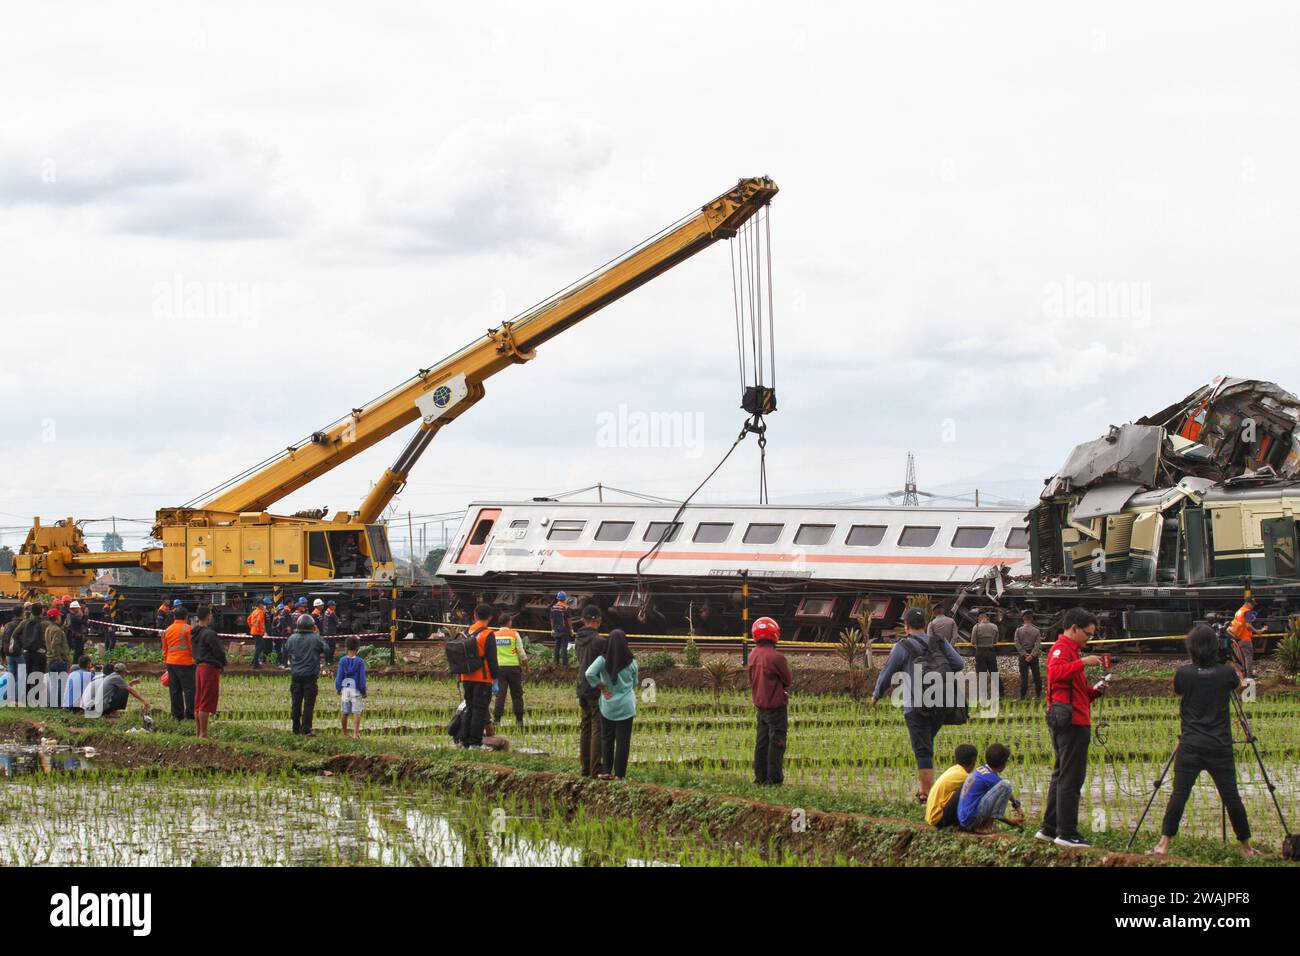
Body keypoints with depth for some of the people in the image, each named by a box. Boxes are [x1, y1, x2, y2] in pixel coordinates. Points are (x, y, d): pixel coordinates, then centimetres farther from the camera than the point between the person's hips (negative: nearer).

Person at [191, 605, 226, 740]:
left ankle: (199, 732, 20)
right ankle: (203, 734, -3)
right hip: (210, 668, -9)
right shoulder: (209, 633, -18)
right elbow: (219, 651, -16)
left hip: (199, 667, 9)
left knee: (198, 703, 13)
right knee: (206, 703, -5)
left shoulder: (197, 632, 9)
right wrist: (222, 664, 4)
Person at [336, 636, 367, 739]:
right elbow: (362, 678, -6)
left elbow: (339, 676, -1)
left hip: (345, 688, 2)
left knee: (345, 713, 11)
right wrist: (364, 691, 3)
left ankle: (344, 734, 21)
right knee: (356, 713, -1)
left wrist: (337, 689, 10)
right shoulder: (360, 662, -8)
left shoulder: (342, 660, -3)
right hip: (356, 689, -2)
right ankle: (355, 733, -10)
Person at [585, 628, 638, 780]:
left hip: (608, 705, 0)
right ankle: (619, 773, 7)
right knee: (623, 740, 5)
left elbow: (589, 674, -23)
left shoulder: (603, 660, -10)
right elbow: (634, 683, 5)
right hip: (626, 706, 0)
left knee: (607, 739, 14)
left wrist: (601, 687, -10)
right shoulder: (631, 662, -6)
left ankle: (607, 771, 13)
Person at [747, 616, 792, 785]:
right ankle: (774, 777, 2)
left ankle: (760, 777, 17)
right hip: (776, 705, -7)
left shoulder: (753, 655, 2)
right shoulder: (776, 657, -21)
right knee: (777, 741, 0)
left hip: (760, 704, 7)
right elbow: (788, 679, -9)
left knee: (762, 741, 13)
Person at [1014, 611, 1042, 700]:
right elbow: (1037, 644, -6)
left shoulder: (1019, 630, -2)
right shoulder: (1036, 631, 0)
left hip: (1023, 656, -1)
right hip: (1034, 656, 1)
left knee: (1024, 676, -1)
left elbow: (1017, 644, -7)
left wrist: (1024, 654, -7)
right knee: (1036, 676, 9)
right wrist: (1032, 655, -10)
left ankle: (1022, 696, -4)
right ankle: (1038, 694, 12)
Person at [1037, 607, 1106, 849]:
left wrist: (1095, 691, 11)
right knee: (1070, 779, -9)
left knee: (1062, 776, 15)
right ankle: (1067, 834, -8)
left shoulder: (1070, 650, 23)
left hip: (1073, 723, 11)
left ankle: (1049, 829, 20)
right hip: (1072, 724, -11)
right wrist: (1083, 662, -31)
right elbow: (1056, 672, -30)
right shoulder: (1061, 648, -8)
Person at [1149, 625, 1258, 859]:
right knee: (1231, 797, 8)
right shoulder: (1227, 673, -3)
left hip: (1190, 747, -1)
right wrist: (1240, 676, 43)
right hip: (1220, 748, 1)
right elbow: (1240, 685, 21)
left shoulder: (1183, 674, -5)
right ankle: (1245, 846, 17)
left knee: (1179, 795, -1)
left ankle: (1164, 843, -5)